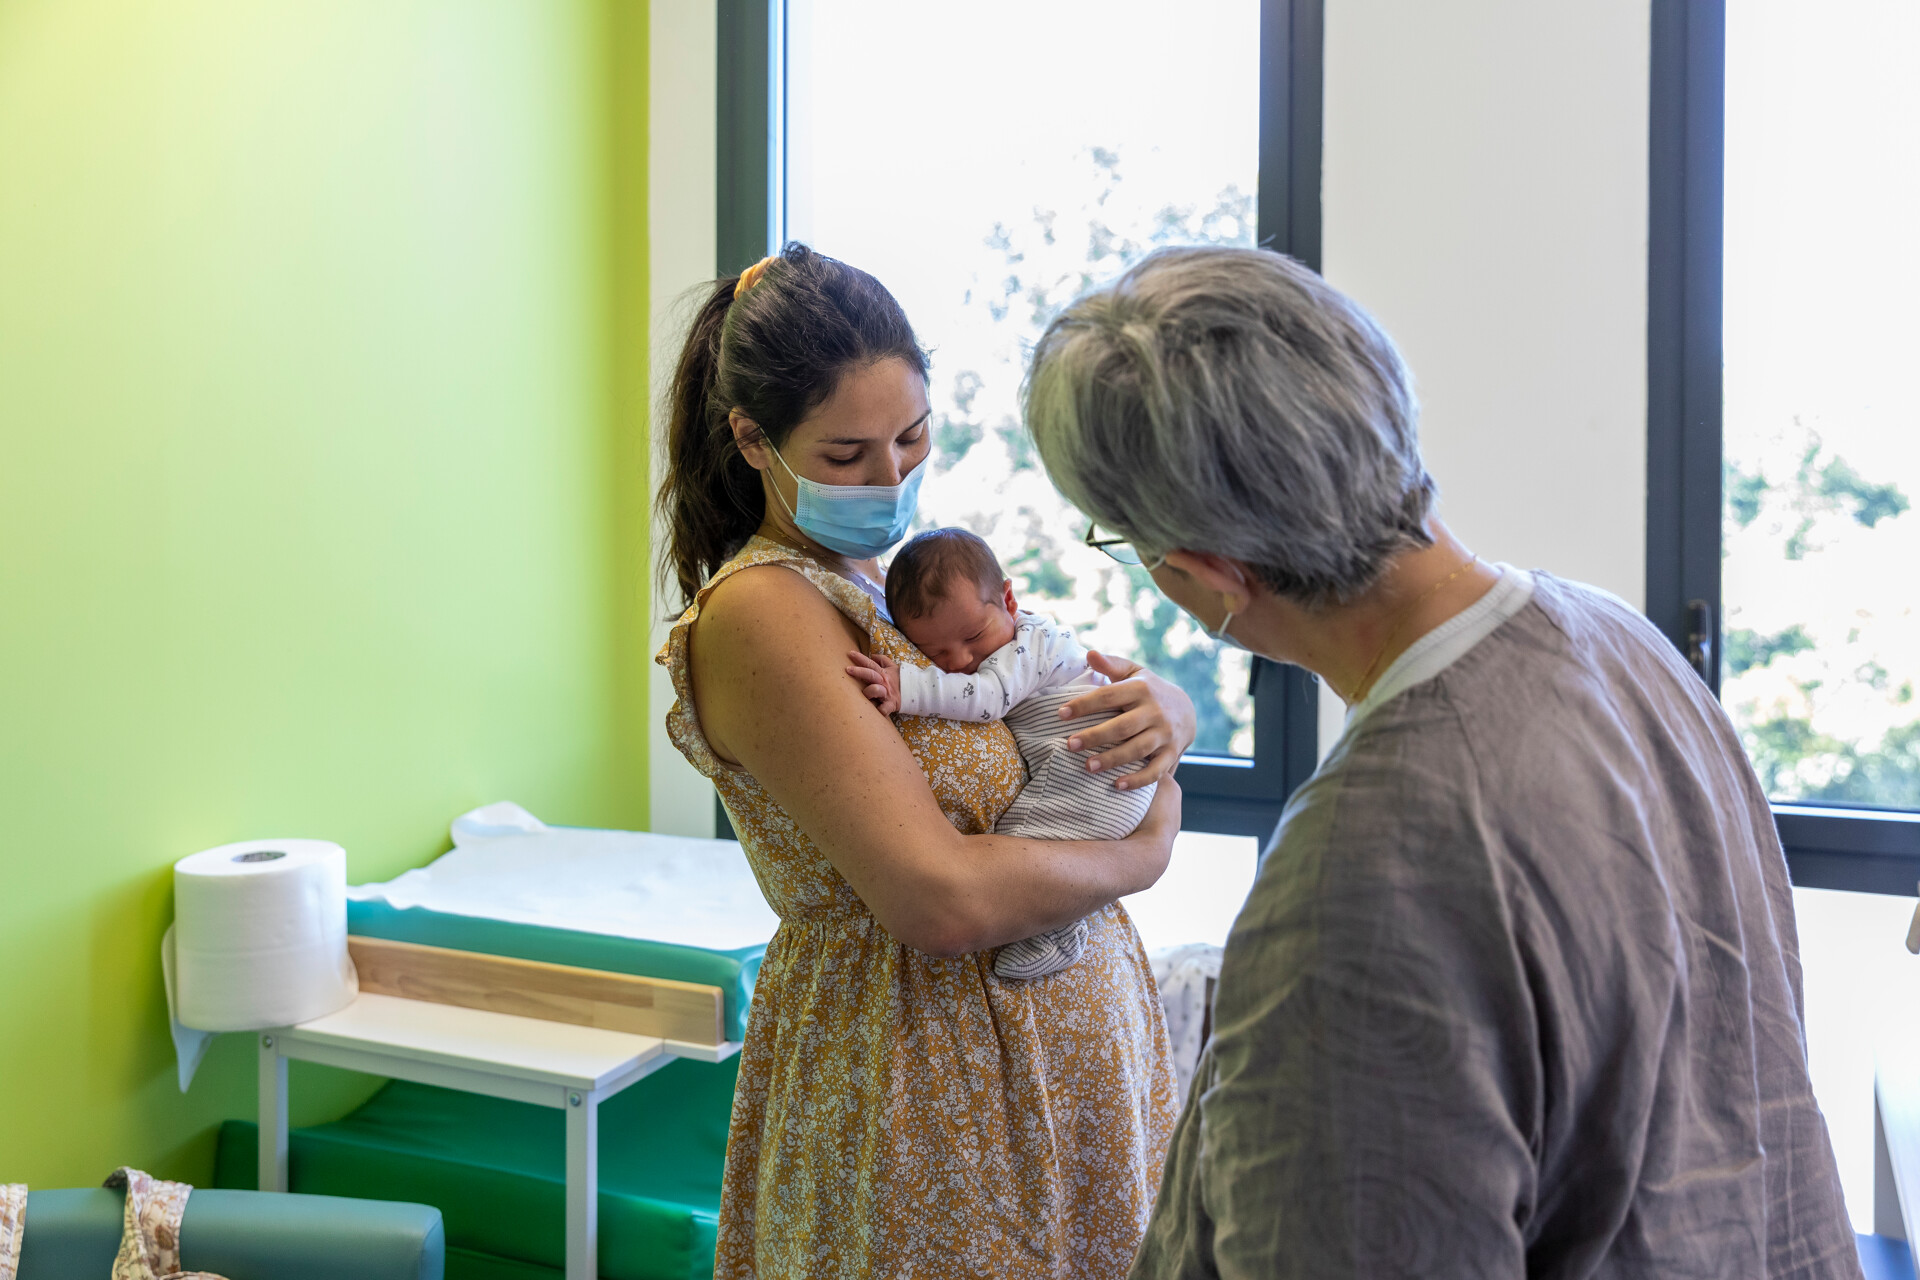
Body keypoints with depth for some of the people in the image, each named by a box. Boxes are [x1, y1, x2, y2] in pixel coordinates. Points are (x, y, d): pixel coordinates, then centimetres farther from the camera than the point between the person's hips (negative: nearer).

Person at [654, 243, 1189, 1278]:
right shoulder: (760, 614, -19)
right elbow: (943, 901, -25)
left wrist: (1160, 708, -9)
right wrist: (1142, 853, -11)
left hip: (1072, 1053, 8)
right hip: (922, 1088, -8)